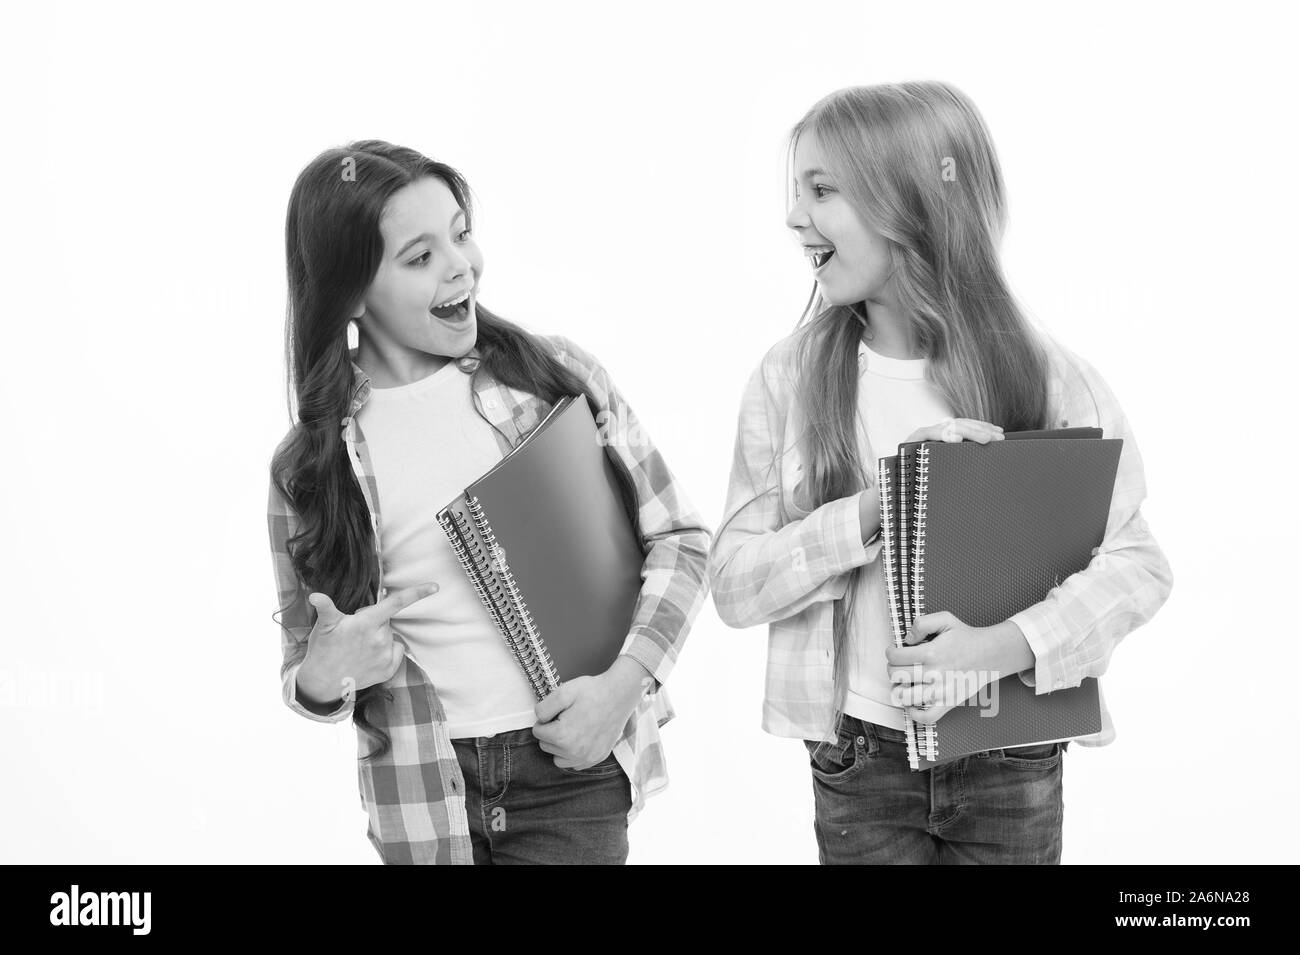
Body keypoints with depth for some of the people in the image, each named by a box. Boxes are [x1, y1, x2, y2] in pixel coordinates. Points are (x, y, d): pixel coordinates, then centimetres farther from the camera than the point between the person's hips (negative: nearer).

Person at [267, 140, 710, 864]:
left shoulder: (558, 375, -2)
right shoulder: (309, 464, 0)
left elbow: (678, 540, 4)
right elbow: (305, 662, 9)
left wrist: (623, 682, -10)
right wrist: (322, 680, -14)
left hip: (573, 771, -1)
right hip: (424, 804, 1)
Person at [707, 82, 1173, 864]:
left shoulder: (1044, 375, -9)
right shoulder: (791, 376, -6)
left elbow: (1138, 562, -7)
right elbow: (733, 582, -8)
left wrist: (1011, 644, -23)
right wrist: (873, 511, -22)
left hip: (1013, 765, 0)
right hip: (857, 762, 1)